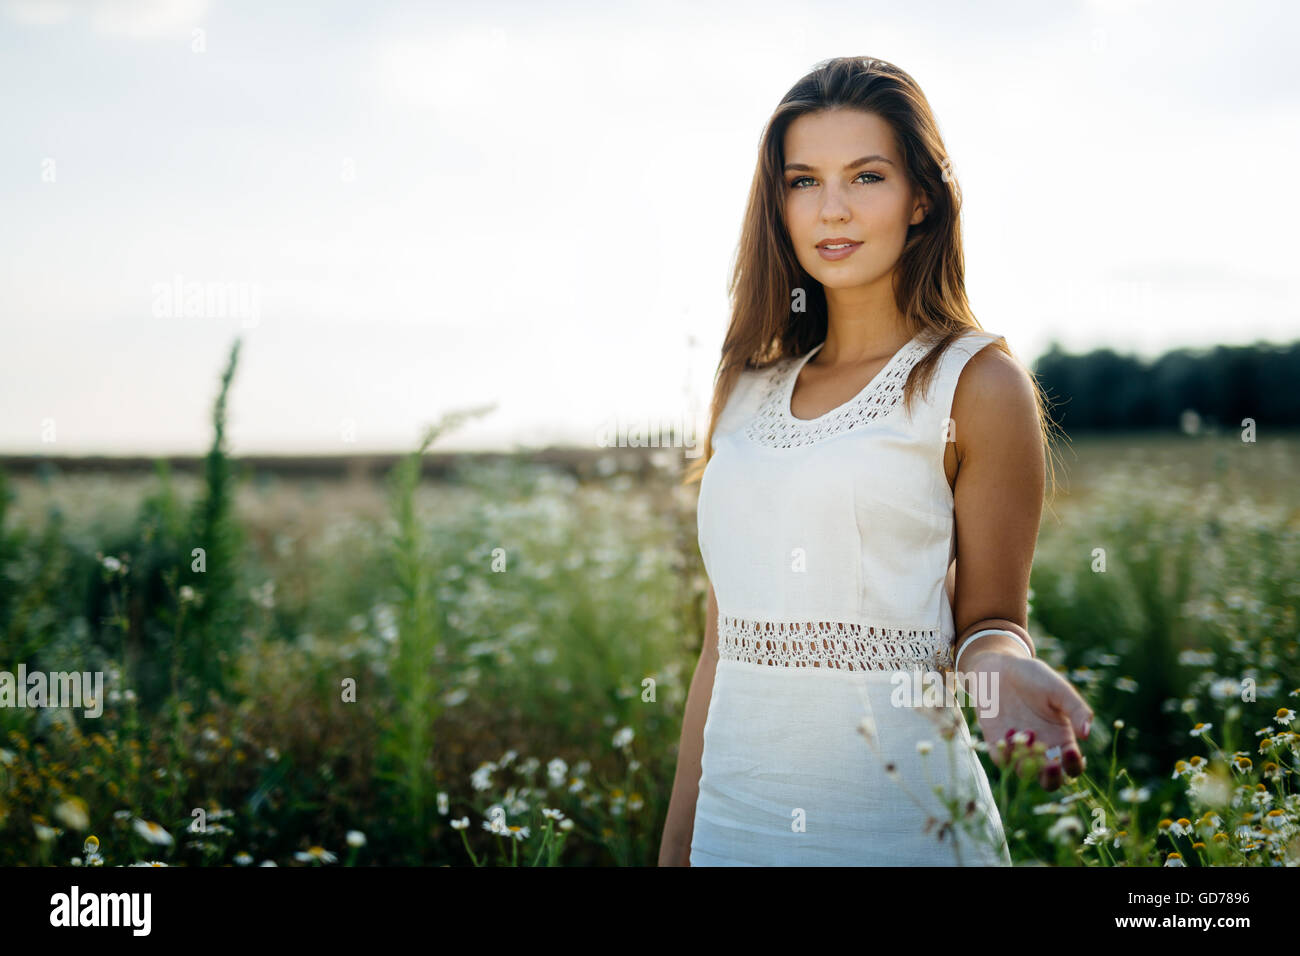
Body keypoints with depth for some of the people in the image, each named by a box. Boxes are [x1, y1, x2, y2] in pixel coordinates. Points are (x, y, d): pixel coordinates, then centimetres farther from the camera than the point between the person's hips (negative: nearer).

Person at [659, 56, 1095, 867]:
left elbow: (988, 619, -1)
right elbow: (723, 647, 10)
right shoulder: (753, 389, 8)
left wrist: (999, 668, -23)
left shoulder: (977, 382, -5)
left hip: (898, 824, -4)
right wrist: (676, 843, 11)